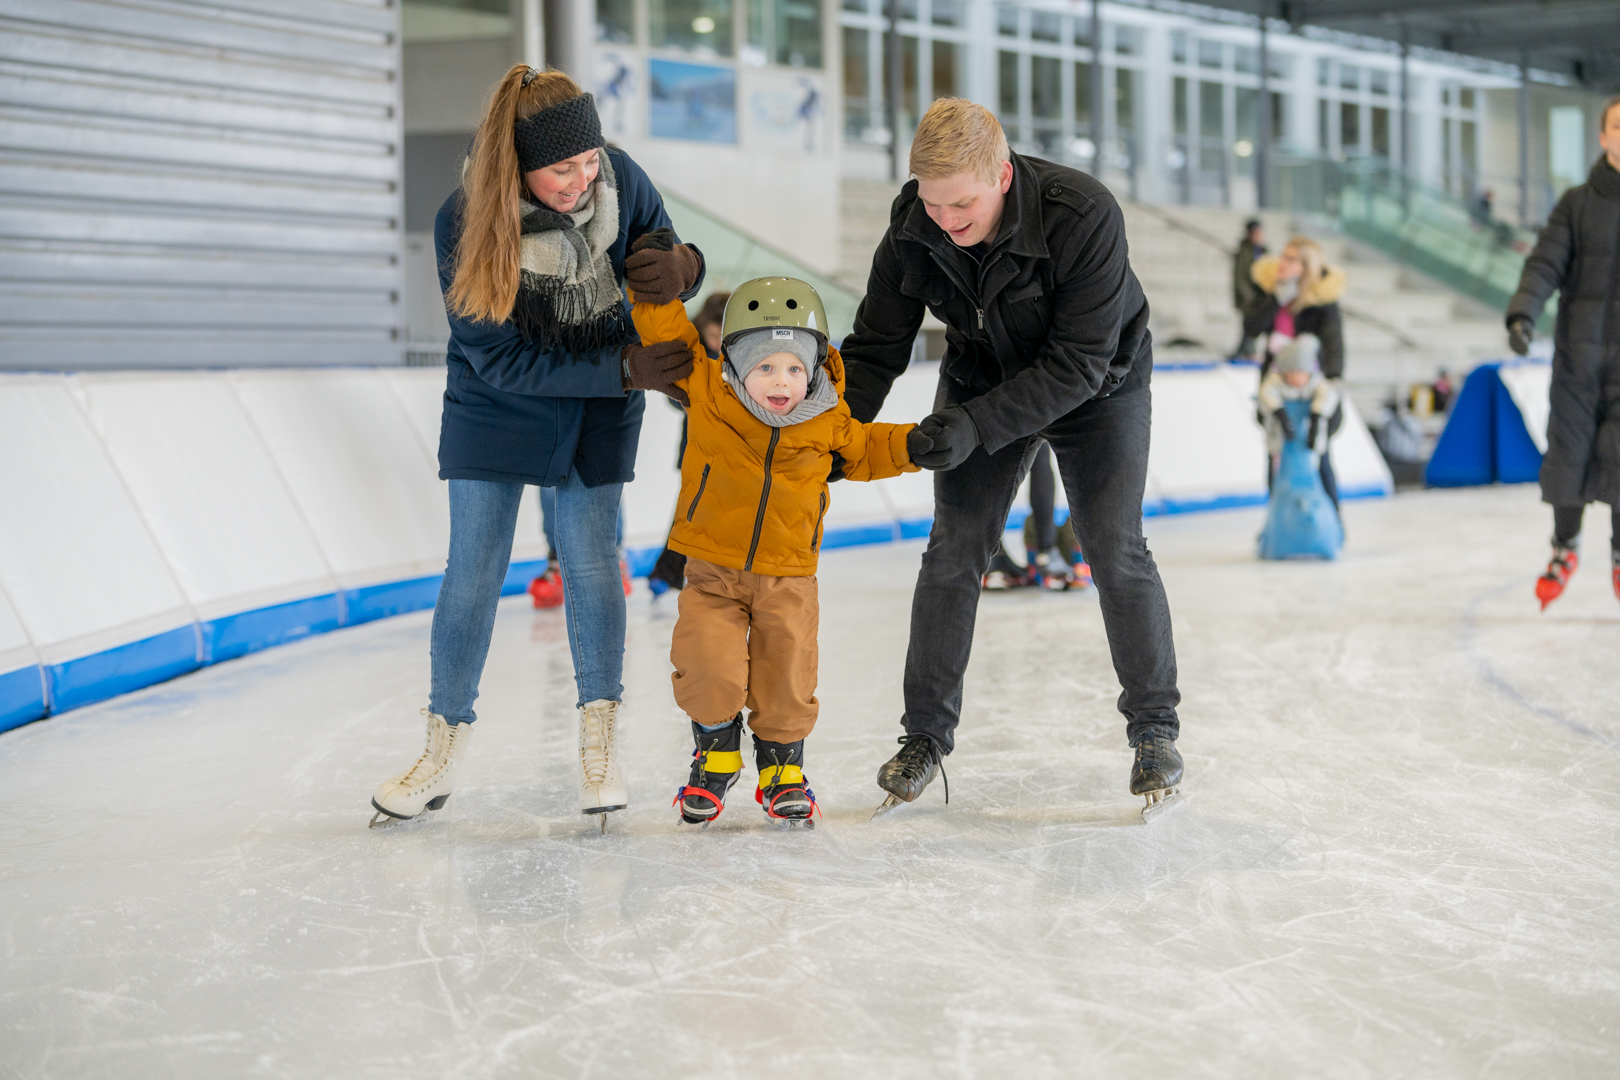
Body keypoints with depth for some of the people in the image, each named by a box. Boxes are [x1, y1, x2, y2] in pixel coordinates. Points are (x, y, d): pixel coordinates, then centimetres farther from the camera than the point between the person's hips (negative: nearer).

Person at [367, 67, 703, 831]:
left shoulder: (620, 180, -21)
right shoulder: (464, 223, -27)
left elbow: (666, 266, -4)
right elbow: (502, 361, -23)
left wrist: (684, 267, -30)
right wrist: (620, 369, -27)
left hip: (600, 414, 1)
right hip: (495, 409, -1)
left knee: (590, 560, 0)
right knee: (473, 573, 1)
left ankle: (597, 740, 14)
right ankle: (445, 746, 17)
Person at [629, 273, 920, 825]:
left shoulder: (829, 422, -4)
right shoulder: (706, 393, -10)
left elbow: (863, 449, 15)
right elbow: (668, 336, -3)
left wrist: (906, 444, 0)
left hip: (788, 576, 1)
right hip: (713, 570, -1)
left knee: (787, 678, 3)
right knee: (709, 668, -11)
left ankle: (781, 765, 26)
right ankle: (716, 753, 16)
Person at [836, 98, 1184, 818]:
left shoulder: (1084, 216, -36)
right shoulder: (913, 227, -23)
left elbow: (1078, 363, -35)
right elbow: (877, 345, -12)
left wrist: (978, 426, -42)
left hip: (1098, 386, -3)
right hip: (982, 379, 3)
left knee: (1115, 550, -9)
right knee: (953, 551, -4)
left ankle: (1154, 729, 8)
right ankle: (926, 735, 8)